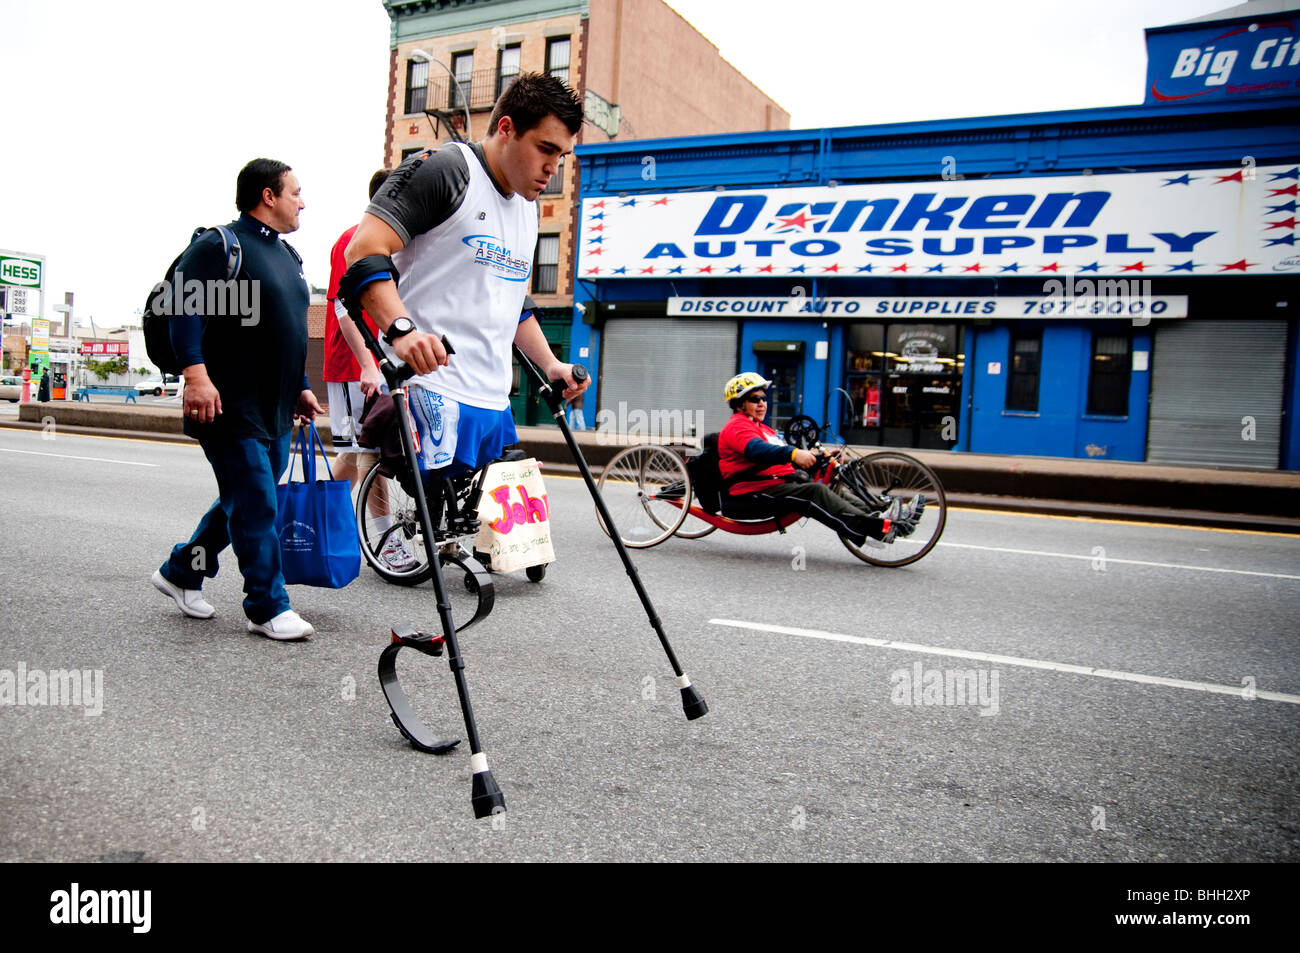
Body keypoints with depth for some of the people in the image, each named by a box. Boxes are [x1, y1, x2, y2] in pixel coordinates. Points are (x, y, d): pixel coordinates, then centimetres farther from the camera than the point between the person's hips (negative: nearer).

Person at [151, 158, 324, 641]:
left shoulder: (286, 255, 20)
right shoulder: (219, 246, -7)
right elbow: (184, 308, -16)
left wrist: (301, 387, 24)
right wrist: (196, 373, -26)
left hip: (275, 411, 9)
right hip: (232, 408, -9)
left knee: (244, 502, 15)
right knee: (256, 507, -5)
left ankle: (181, 570, 33)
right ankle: (268, 607, 4)